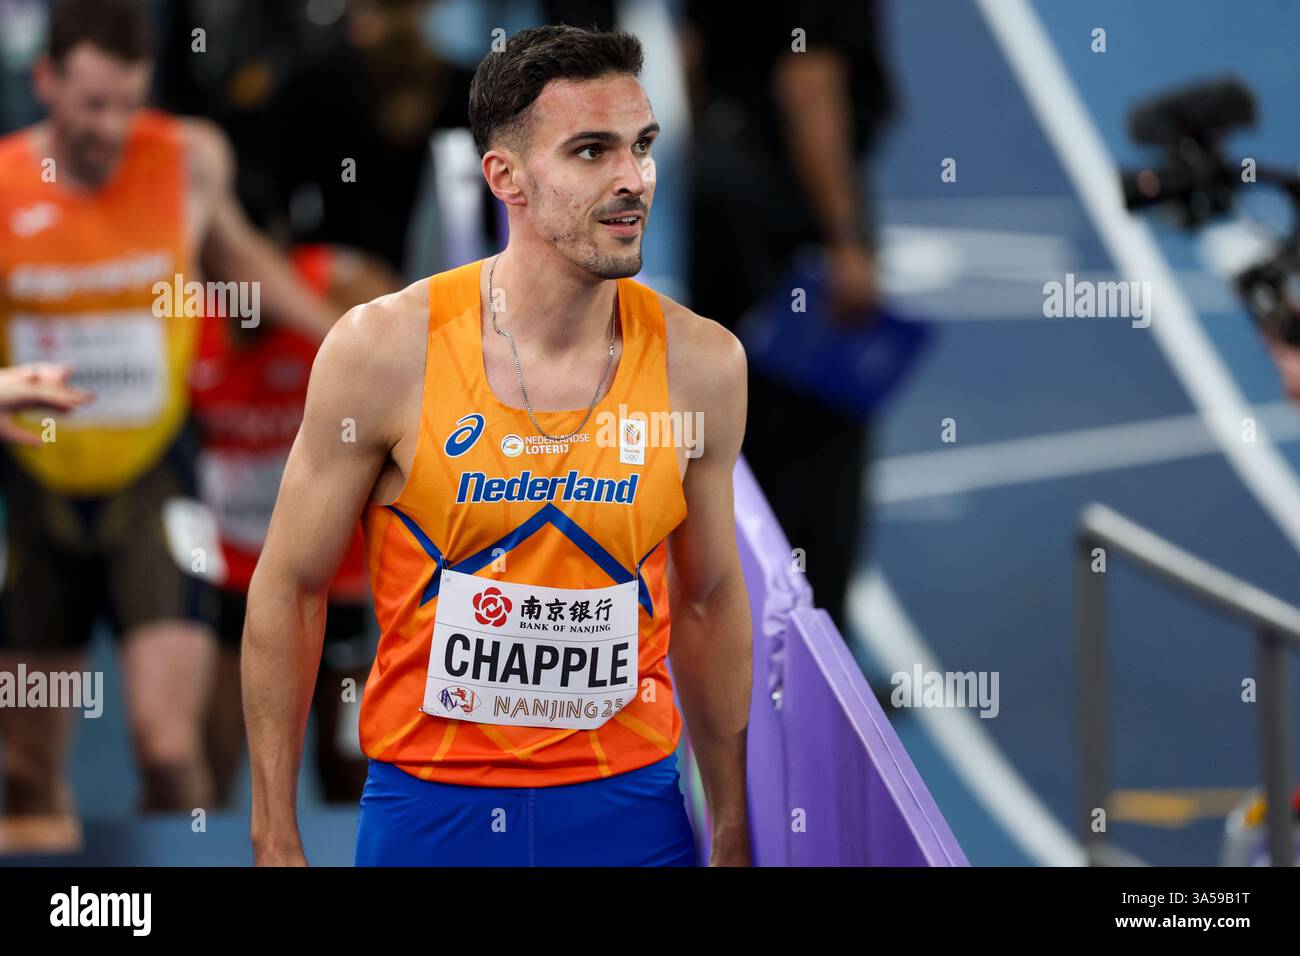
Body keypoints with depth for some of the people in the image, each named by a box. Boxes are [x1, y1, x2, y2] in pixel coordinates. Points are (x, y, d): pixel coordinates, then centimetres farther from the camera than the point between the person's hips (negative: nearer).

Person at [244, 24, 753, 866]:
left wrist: (733, 838, 14)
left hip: (628, 804, 2)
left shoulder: (701, 364, -3)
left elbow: (711, 602, 10)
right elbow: (290, 586, -2)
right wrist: (277, 842, -3)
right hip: (428, 804, -2)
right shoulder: (384, 349, -10)